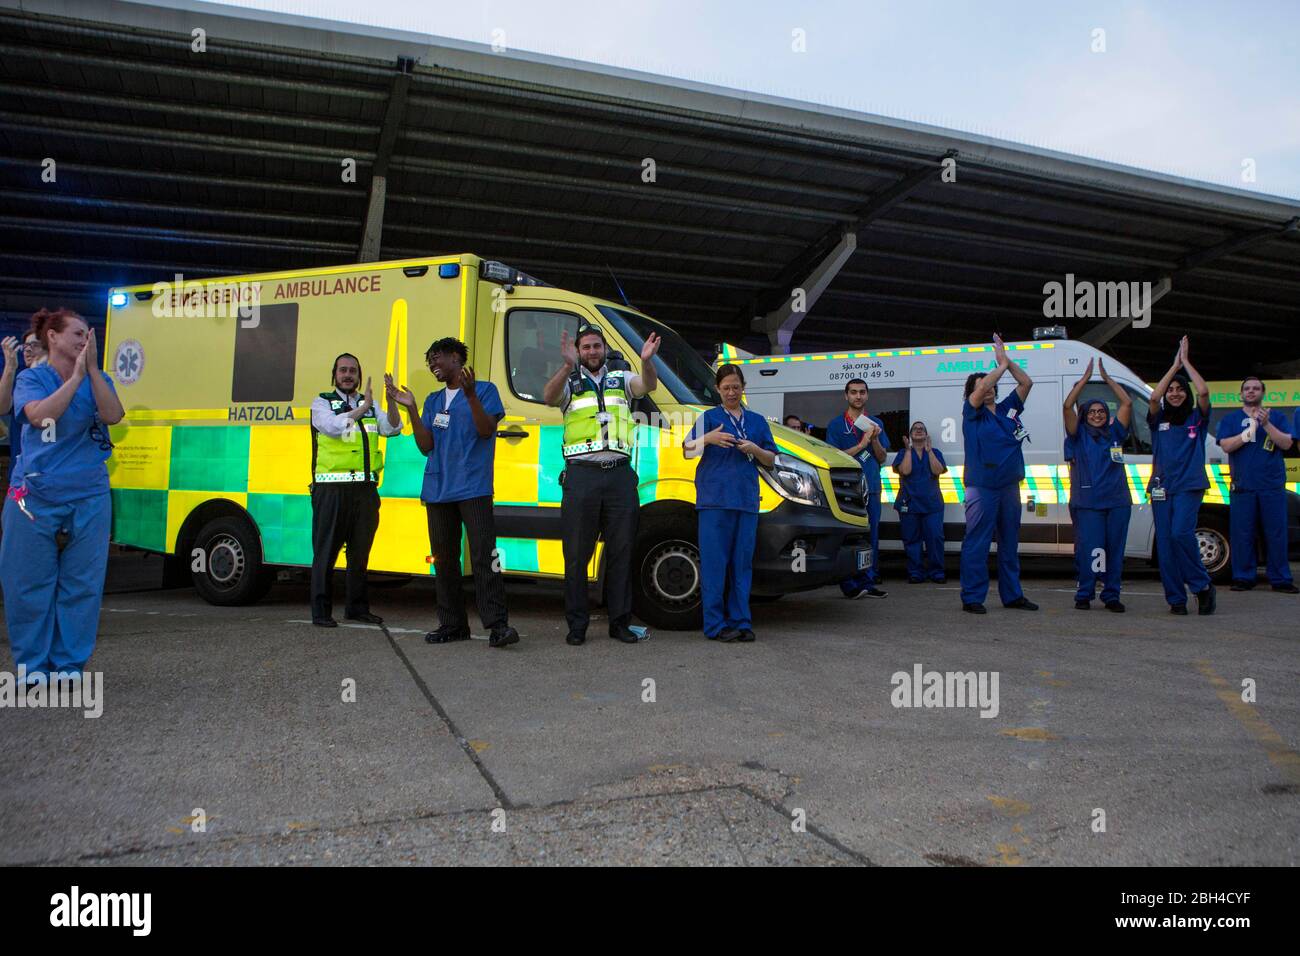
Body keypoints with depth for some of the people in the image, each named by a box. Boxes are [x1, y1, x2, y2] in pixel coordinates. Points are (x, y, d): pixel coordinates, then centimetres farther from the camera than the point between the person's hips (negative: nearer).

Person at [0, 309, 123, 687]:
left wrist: (92, 368, -14)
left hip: (89, 499, 2)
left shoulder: (98, 380, 9)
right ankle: (33, 667, 14)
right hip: (35, 498, -2)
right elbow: (39, 414, -17)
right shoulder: (31, 378, 2)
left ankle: (69, 665, 13)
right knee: (31, 584, 2)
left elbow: (112, 415, -9)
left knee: (82, 584, 3)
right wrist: (76, 376, -17)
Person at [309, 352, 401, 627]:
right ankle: (321, 611, 6)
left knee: (360, 550, 11)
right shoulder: (322, 402, 6)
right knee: (326, 550, 0)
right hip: (331, 488, -4)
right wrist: (362, 409, -16)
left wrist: (391, 402, -13)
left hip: (365, 488, 4)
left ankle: (357, 607, 21)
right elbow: (333, 426, -14)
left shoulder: (369, 404, 17)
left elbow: (392, 429, 1)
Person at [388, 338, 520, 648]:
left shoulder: (485, 389, 4)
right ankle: (452, 625, 16)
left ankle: (497, 624, -12)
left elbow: (486, 429, -10)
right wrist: (410, 408, 3)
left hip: (473, 488, -6)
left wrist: (471, 394, -20)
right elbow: (426, 447, 10)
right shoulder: (433, 400, 18)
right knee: (444, 558, 8)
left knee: (483, 554, -13)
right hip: (438, 490, 6)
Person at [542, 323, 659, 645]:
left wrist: (646, 361, -26)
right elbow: (549, 397, -12)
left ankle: (620, 622, 14)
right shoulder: (570, 383, 10)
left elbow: (648, 385, -5)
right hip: (581, 476, -2)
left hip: (620, 475, 2)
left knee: (621, 551, 5)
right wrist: (568, 366, -28)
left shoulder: (621, 379, 15)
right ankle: (577, 625, 10)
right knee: (577, 554, 2)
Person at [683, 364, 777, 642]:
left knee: (742, 562, 4)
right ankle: (716, 624, -2)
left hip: (747, 499, 3)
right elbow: (687, 451, 1)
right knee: (714, 562, -5)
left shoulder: (757, 421, 18)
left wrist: (755, 449, -4)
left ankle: (740, 622, 10)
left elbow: (771, 459, 17)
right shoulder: (709, 417, 9)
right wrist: (707, 439, -18)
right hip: (714, 498, -3)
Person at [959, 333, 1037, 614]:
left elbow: (1027, 382, 8)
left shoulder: (1007, 409, 13)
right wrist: (1002, 365, -9)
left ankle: (1012, 595, 21)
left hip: (1009, 488, 6)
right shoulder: (971, 412, -1)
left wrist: (1006, 359, 1)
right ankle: (972, 598, -1)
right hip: (982, 489, -6)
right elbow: (982, 388, -19)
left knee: (1010, 544, 12)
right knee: (976, 545, -5)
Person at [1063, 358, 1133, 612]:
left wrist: (1106, 377, 9)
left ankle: (1111, 596, 11)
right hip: (1087, 502, -3)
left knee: (1115, 549, 3)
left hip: (1117, 501, 3)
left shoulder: (1115, 434, 15)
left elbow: (1127, 403, 10)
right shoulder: (1079, 435, 8)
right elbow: (1067, 406, -3)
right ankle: (1084, 595, 3)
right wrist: (1085, 377, -1)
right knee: (1089, 549, -7)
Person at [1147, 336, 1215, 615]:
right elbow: (1154, 397, -7)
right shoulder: (1158, 419, 12)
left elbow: (1204, 392, -9)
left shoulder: (1196, 419, 8)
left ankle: (1203, 586, -3)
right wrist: (1174, 366, -2)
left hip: (1189, 486, -3)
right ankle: (1176, 599, 6)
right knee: (1165, 542, -1)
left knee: (1181, 532, -21)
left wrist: (1185, 361, -1)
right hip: (1161, 487, 3)